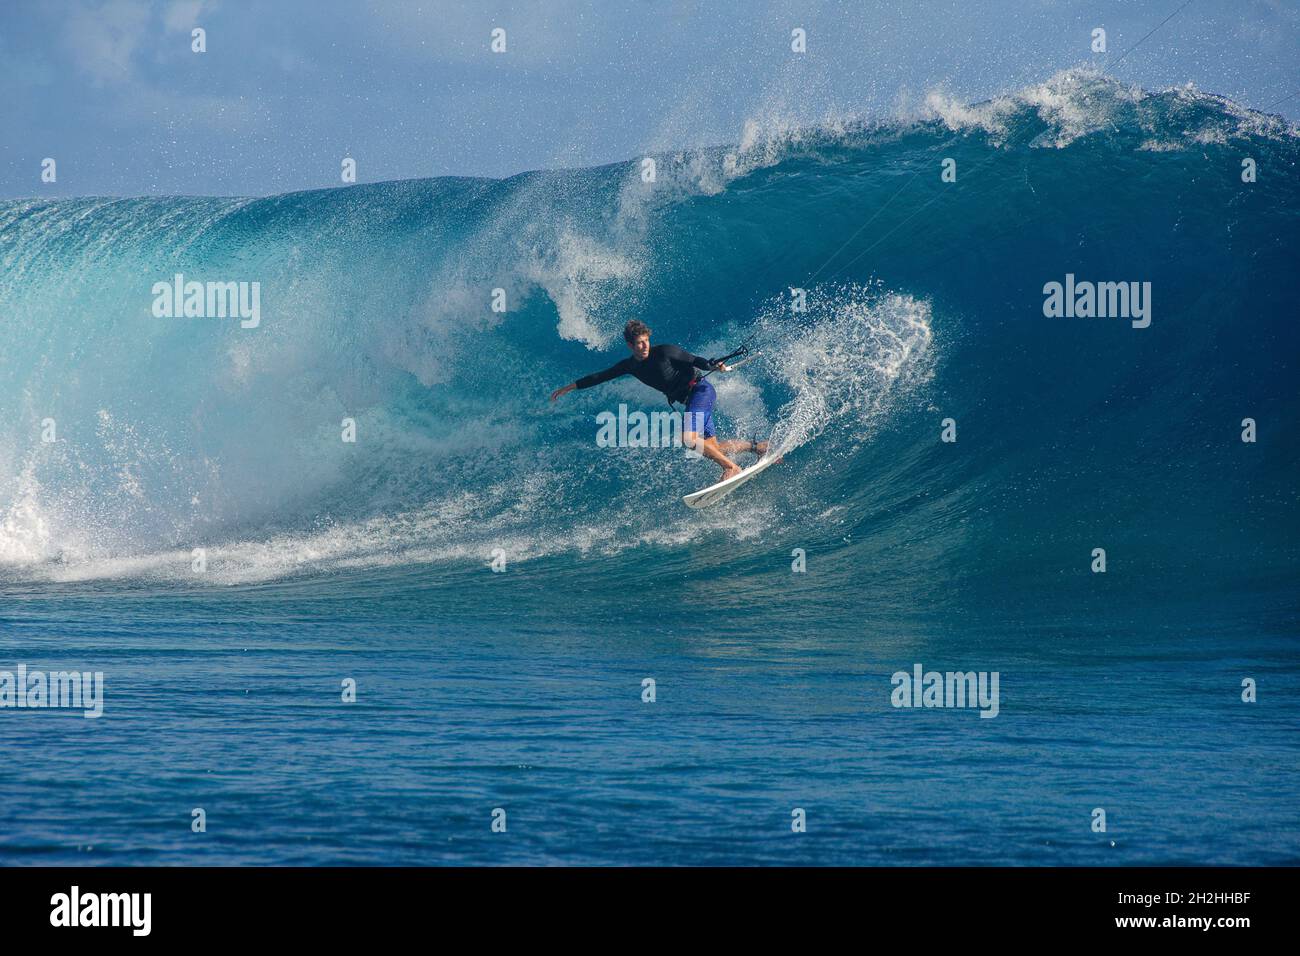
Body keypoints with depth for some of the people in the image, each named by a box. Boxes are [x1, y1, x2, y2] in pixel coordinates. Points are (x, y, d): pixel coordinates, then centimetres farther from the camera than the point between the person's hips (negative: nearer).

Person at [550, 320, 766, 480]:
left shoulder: (664, 352, -15)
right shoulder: (630, 365, 4)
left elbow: (694, 361, -16)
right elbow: (600, 377, 12)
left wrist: (714, 367, -35)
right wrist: (569, 387, 14)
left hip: (701, 390, -7)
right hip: (689, 400, 7)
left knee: (688, 437, -27)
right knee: (713, 448, 3)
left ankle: (731, 467, -19)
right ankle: (756, 446, 20)